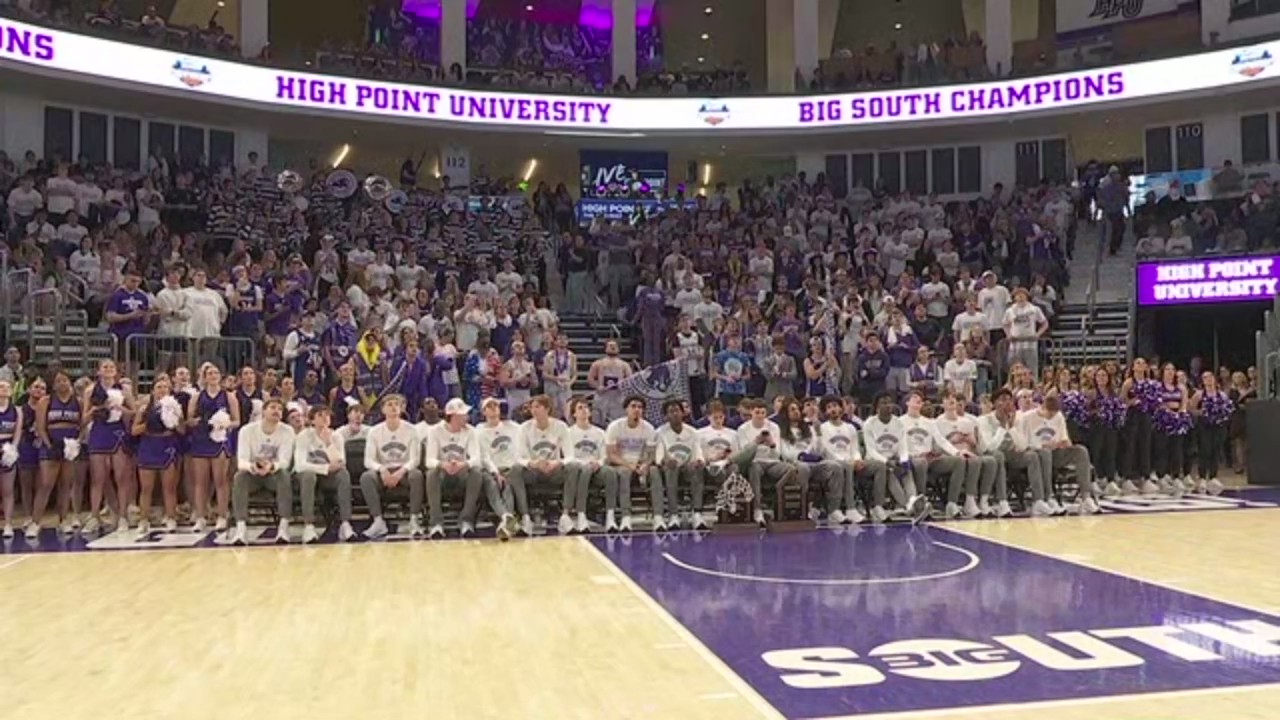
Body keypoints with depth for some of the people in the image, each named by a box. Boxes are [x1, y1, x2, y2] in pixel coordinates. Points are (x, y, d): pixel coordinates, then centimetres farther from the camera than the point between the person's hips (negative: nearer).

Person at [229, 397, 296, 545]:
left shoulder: (287, 431, -10)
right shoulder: (247, 430, -11)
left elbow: (285, 461, -19)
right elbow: (241, 461, -20)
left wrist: (271, 466, -43)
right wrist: (251, 466, -45)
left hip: (274, 474, 0)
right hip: (252, 474, 0)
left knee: (285, 475, -33)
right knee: (240, 476, -32)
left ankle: (284, 525, -37)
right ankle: (241, 527, -39)